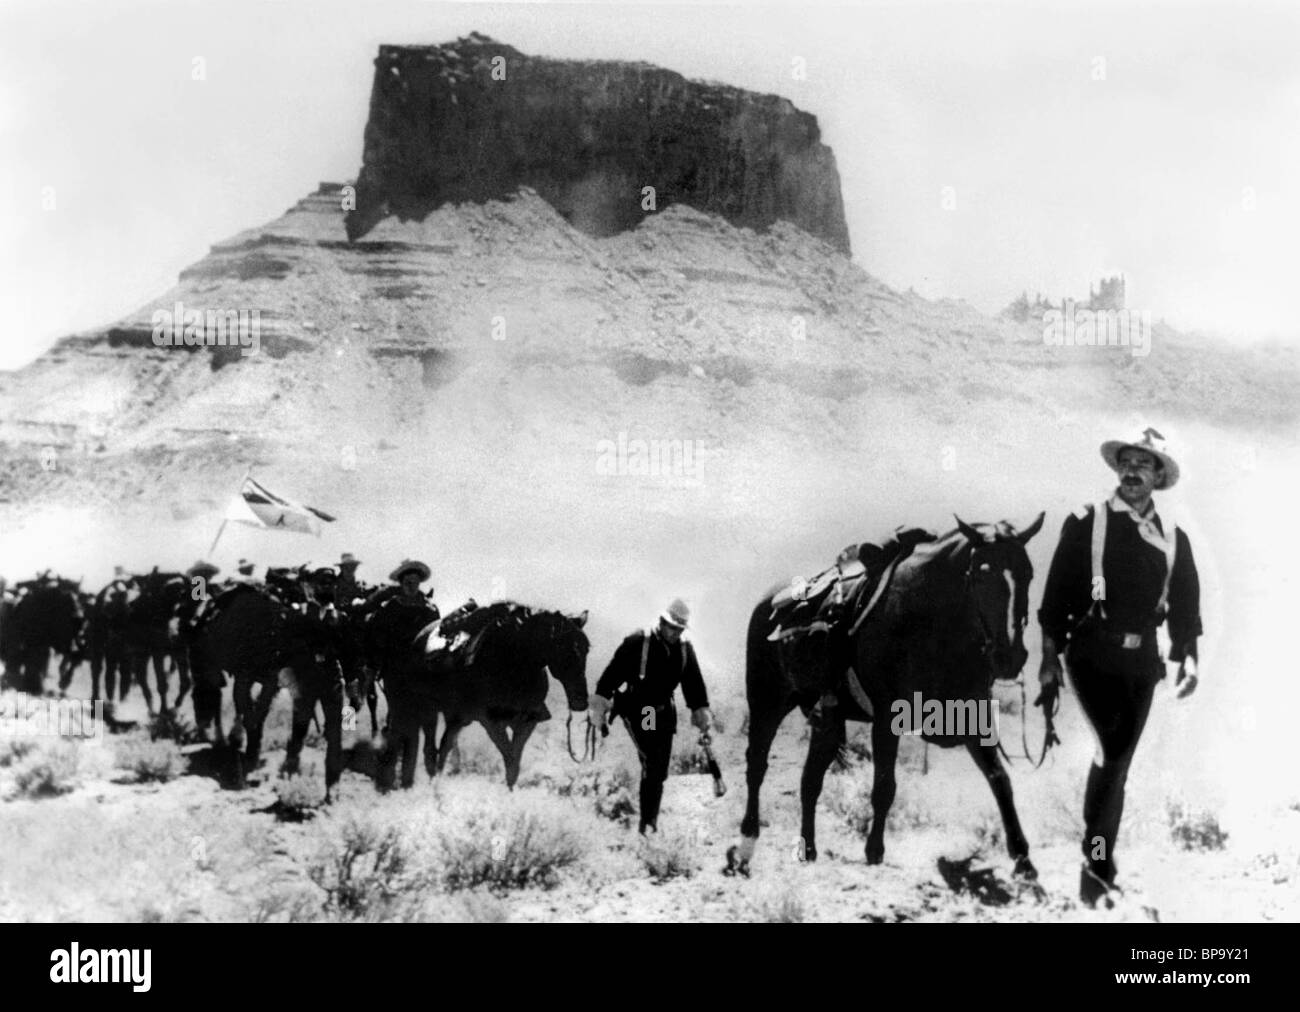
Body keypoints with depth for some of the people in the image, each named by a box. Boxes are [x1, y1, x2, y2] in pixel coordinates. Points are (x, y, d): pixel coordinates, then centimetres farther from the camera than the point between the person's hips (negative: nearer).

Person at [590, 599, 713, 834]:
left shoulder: (685, 649, 2)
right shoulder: (637, 643, -12)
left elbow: (694, 682, 13)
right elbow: (613, 673, -10)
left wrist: (700, 711, 9)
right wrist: (600, 704, -12)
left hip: (664, 713, 5)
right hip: (636, 709, -5)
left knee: (659, 770, 4)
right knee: (651, 762, -20)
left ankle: (649, 822, 14)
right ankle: (648, 817, -12)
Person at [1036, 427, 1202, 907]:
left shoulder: (1173, 539, 11)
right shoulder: (1086, 524, 1)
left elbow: (1185, 607, 12)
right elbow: (1056, 594, 1)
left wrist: (1187, 657, -4)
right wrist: (1049, 659, -3)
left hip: (1141, 660, 4)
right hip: (1092, 652, -4)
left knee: (1117, 760, 7)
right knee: (1114, 748, -20)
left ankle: (1099, 868, 15)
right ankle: (1098, 857, -8)